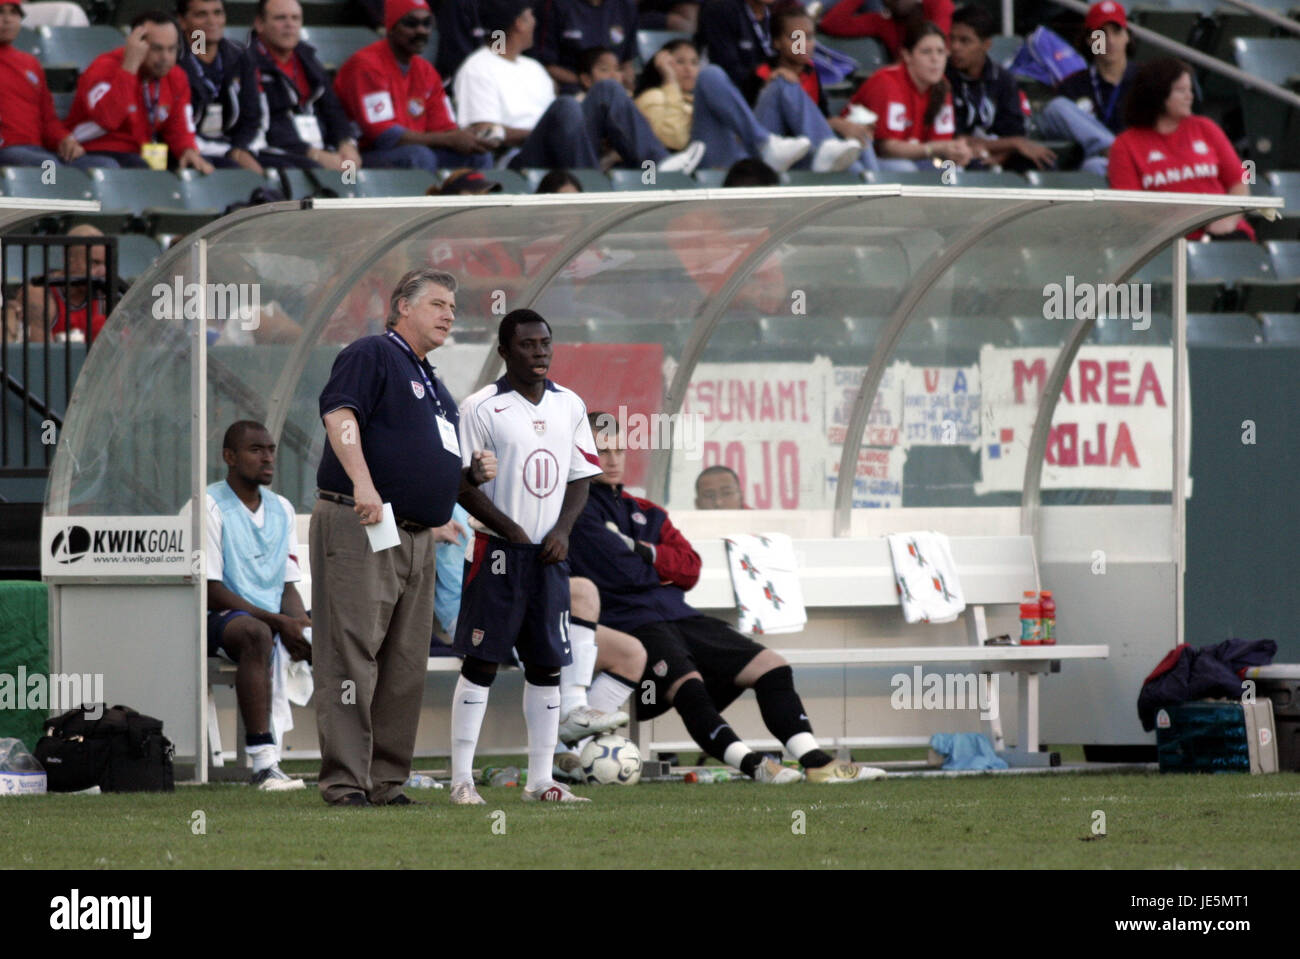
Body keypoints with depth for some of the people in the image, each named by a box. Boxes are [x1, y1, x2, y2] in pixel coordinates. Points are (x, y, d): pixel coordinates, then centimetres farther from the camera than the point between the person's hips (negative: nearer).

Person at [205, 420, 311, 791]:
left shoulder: (282, 510, 16)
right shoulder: (209, 507, -6)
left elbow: (288, 586, 13)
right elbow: (212, 592, -13)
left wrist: (300, 630, -10)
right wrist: (277, 622, -20)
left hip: (275, 618, 7)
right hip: (218, 621, -7)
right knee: (257, 634, -40)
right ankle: (264, 764, -48)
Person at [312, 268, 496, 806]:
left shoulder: (434, 387, 26)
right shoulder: (371, 356, -2)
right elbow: (339, 415, -18)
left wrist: (472, 474, 12)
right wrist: (363, 484, -31)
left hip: (417, 539, 9)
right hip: (358, 525, -9)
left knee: (406, 666, 7)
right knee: (352, 656, -10)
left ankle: (386, 781, 12)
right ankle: (344, 781, -12)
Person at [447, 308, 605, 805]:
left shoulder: (569, 406, 10)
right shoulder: (481, 408, -6)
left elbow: (579, 479, 14)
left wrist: (562, 530, -2)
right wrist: (511, 531, -14)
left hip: (548, 555, 5)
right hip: (496, 554, -5)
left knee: (547, 666, 6)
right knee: (481, 663, -5)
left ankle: (541, 779, 12)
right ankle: (462, 779, -3)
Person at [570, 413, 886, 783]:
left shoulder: (646, 513, 25)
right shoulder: (578, 511, 0)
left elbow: (689, 568, 13)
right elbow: (620, 572, -12)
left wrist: (645, 554, -4)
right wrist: (663, 566, 6)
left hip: (677, 614, 8)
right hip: (630, 624, -8)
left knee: (772, 667, -4)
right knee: (687, 682, -35)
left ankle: (816, 763, -13)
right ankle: (751, 765, -48)